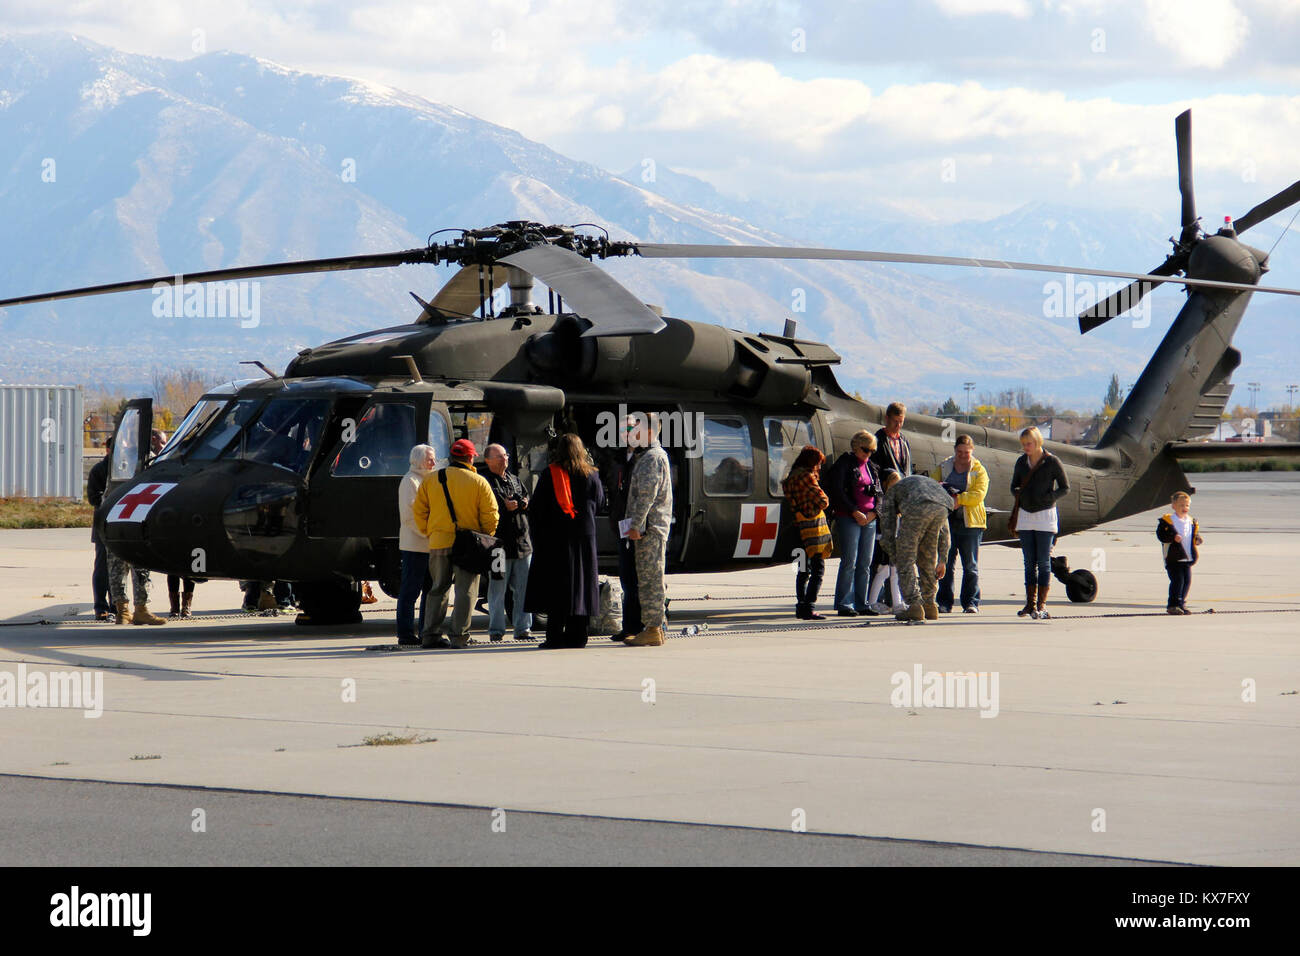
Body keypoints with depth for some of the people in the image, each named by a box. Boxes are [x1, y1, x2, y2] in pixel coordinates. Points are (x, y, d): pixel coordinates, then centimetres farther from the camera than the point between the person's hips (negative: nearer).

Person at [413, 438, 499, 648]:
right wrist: (484, 538, 10)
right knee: (466, 590, 1)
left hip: (438, 544, 3)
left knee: (438, 589, 13)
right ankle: (459, 636, -6)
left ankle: (430, 634, 10)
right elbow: (490, 515, -4)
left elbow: (419, 511, 7)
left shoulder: (430, 480, 5)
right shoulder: (479, 482, -3)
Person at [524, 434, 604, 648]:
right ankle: (577, 636, 6)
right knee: (580, 584, 7)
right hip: (584, 535, 3)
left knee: (555, 586, -1)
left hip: (555, 536, -3)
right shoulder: (591, 475, 1)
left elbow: (536, 508, -3)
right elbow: (600, 501, 15)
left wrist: (539, 532, 7)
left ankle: (555, 636, -5)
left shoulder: (549, 474, -6)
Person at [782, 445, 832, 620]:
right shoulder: (806, 476, -12)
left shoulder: (791, 477, 16)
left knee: (804, 569, 18)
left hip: (799, 526, 9)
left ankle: (800, 607, 21)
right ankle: (809, 608, -16)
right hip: (812, 524, -9)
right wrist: (824, 500, 10)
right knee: (818, 568, -10)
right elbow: (822, 500, -11)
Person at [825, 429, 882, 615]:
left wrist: (873, 512, -1)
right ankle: (844, 605, -7)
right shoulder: (844, 464, -2)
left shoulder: (870, 466, 17)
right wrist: (854, 512, -14)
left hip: (869, 518, 6)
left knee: (865, 563, 5)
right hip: (848, 518, -6)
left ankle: (862, 604, 10)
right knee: (849, 562, -9)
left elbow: (879, 492, 17)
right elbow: (837, 492, -9)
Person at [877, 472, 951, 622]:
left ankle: (915, 606, -3)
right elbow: (944, 531, 39)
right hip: (942, 507, 5)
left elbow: (887, 532, 25)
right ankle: (930, 606, 21)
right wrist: (942, 561, 37)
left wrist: (896, 559, 30)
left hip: (918, 508, -5)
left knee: (906, 561, 6)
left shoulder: (891, 492, 34)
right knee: (928, 561, 21)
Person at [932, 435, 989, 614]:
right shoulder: (943, 467, 14)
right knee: (946, 564, 1)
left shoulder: (979, 471, 5)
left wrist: (958, 498, -20)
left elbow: (978, 495, -9)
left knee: (970, 565, 0)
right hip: (946, 521, 2)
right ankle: (944, 603, 4)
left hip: (970, 523, -2)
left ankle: (971, 603, 4)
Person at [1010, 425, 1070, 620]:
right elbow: (1014, 486, 18)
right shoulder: (1021, 462, 8)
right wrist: (1019, 493, -5)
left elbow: (1065, 488, -1)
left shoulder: (1052, 462, -6)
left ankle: (1041, 604, -4)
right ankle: (1030, 603, 7)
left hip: (1045, 515, -4)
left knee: (1043, 561, -4)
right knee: (1029, 562, 5)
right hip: (1025, 515, 4)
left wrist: (1047, 498, -16)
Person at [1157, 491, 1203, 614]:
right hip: (1173, 557, -6)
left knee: (1186, 581, 7)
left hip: (1187, 558, 6)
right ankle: (1173, 605, -6)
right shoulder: (1167, 520, -7)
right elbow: (1161, 535, -12)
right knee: (1177, 580, -12)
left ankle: (1181, 604, 18)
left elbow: (1195, 535, 23)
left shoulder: (1191, 521, 12)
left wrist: (1198, 540, 1)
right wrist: (1173, 537, -26)